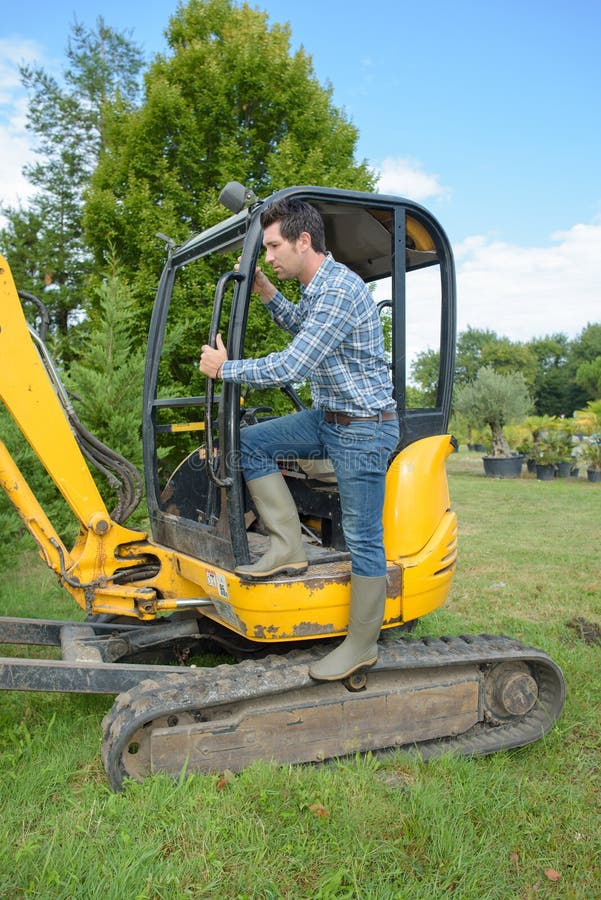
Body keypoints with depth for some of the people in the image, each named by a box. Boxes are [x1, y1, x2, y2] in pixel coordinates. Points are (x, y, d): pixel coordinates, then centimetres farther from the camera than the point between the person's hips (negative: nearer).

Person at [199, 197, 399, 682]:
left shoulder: (340, 291, -22)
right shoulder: (316, 287, 10)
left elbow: (291, 367, -25)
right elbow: (303, 329, 33)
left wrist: (224, 368, -11)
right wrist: (266, 291, 20)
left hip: (364, 428, -9)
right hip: (328, 417, 10)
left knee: (363, 538, -1)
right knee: (251, 444, 2)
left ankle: (362, 644, 13)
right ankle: (289, 546, 5)